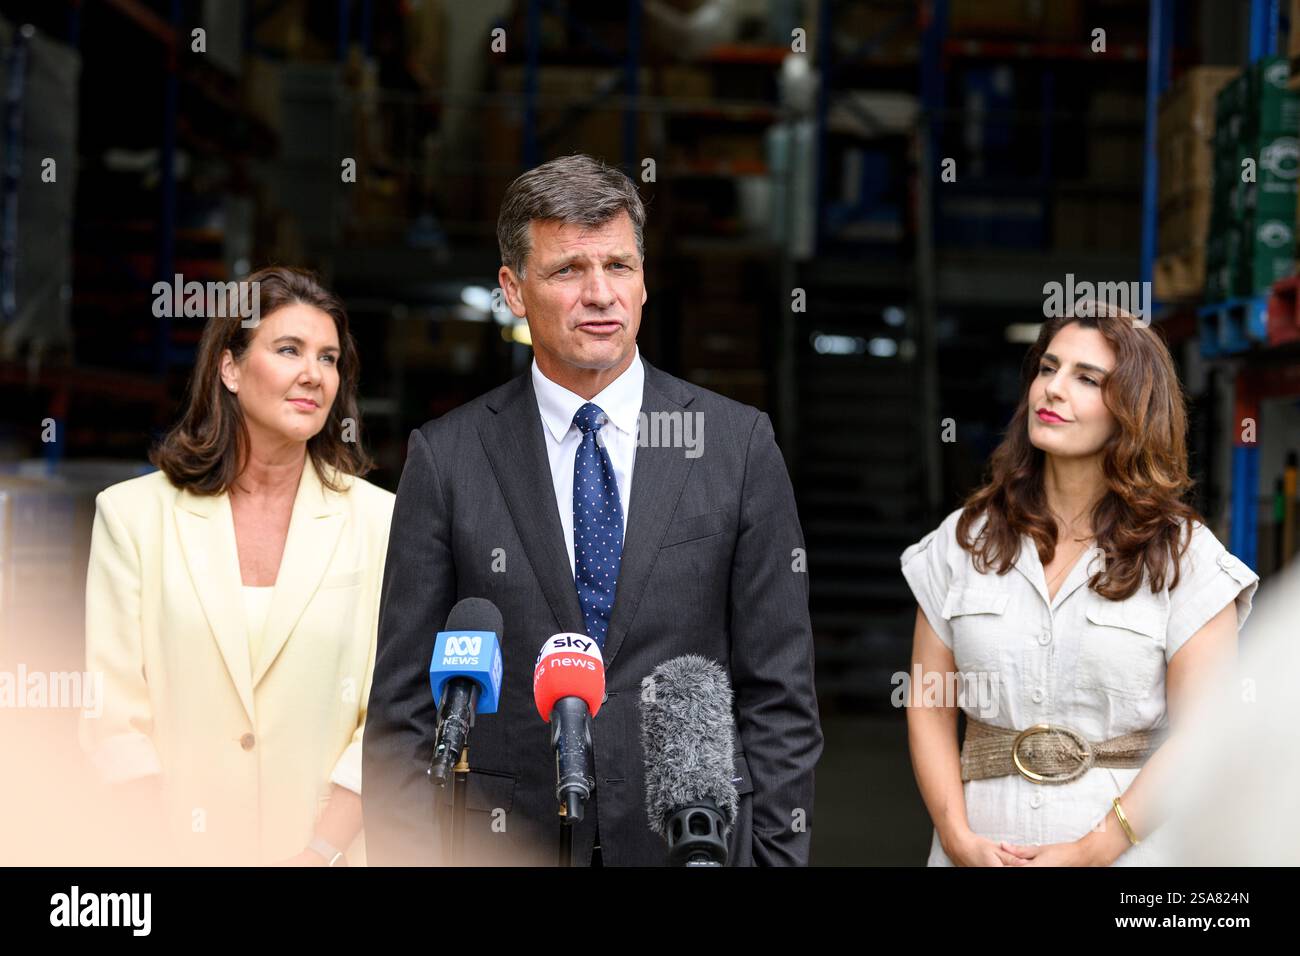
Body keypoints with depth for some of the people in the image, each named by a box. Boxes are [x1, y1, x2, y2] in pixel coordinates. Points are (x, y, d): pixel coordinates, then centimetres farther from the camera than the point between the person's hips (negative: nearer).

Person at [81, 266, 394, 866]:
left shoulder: (380, 522, -2)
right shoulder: (133, 514, -2)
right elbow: (114, 716, -6)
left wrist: (319, 852, -15)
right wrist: (184, 852, -16)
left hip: (328, 851, 0)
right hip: (172, 850, 0)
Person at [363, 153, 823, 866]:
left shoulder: (739, 444, 0)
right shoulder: (446, 457, -1)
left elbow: (778, 690, 1)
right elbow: (404, 705, 0)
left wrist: (778, 854, -4)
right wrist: (405, 855, -5)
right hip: (505, 843, 0)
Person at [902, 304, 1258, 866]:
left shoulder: (1184, 556, -4)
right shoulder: (966, 541, 4)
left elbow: (1200, 736, -9)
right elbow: (929, 708, 2)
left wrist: (1089, 851, -17)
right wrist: (960, 840, -12)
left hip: (1124, 845, -2)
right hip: (987, 847, 2)